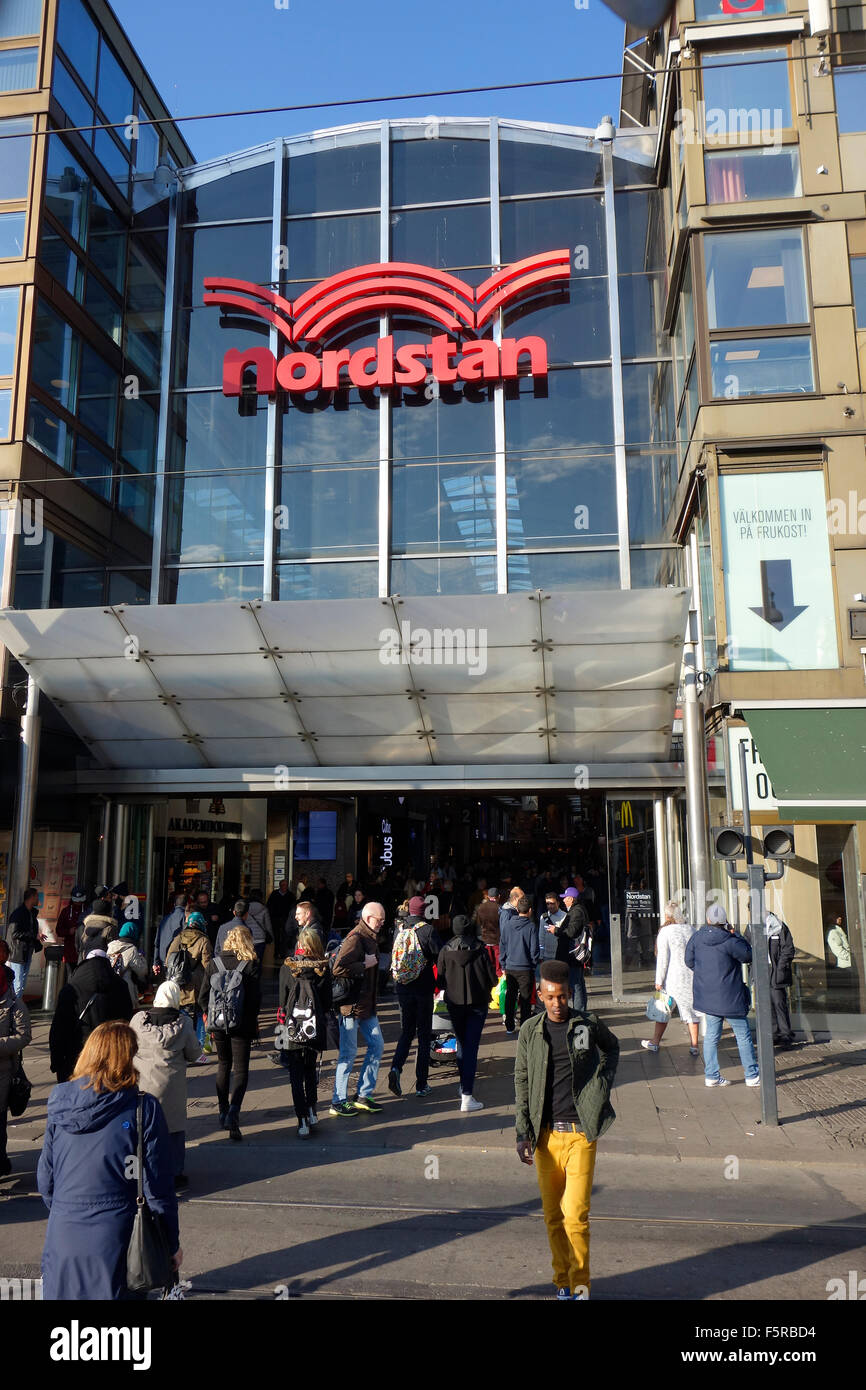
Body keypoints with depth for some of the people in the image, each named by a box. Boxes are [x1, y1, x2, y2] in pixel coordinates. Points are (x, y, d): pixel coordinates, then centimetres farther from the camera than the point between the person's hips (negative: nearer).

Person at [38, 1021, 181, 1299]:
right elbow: (158, 1186, -9)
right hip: (115, 1242, -3)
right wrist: (173, 1244, 3)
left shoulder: (59, 1103, -1)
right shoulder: (144, 1109, -13)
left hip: (62, 1237, 4)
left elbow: (45, 1177, 8)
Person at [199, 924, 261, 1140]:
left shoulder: (214, 963, 1)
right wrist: (253, 1021, 5)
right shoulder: (250, 964, -8)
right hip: (242, 1025, -3)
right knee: (240, 1069, 1)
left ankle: (223, 1112, 25)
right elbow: (256, 997, -9)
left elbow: (203, 996, 2)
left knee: (223, 1065, 20)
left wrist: (209, 1017, 14)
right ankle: (233, 1111, -19)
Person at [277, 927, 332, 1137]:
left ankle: (303, 1122, 2)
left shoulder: (287, 967, -5)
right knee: (311, 1071, 20)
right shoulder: (323, 968, -4)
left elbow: (282, 1000, 0)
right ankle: (312, 1112, 25)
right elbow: (327, 1001, 1)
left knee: (296, 1076, 5)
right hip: (316, 1029, 1)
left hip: (293, 1029, -1)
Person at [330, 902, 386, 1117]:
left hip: (367, 1005, 9)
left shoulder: (371, 938, 12)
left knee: (377, 1045, 11)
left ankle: (363, 1095, 22)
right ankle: (338, 1101, 11)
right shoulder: (355, 939, -19)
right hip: (351, 1005, -9)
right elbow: (337, 969, -28)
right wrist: (365, 965, -22)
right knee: (349, 1052, -1)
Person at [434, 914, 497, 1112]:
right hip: (477, 1003, -2)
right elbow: (492, 979, -5)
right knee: (471, 1047, -1)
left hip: (454, 1003, 2)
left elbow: (440, 981, -2)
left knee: (462, 1044, 20)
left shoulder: (446, 951, -7)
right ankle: (467, 1096, -8)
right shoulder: (480, 950, -10)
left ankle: (465, 1086, 34)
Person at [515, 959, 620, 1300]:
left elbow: (612, 1048, 20)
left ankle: (580, 1284, 12)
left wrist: (603, 1084, 5)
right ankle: (563, 1281, 28)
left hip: (580, 1133, -2)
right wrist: (522, 1133, 0)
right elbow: (521, 1083, 5)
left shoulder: (589, 1025, -2)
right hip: (545, 1134, 2)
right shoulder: (530, 1031, 1)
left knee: (576, 1213, -6)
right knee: (553, 1215, 10)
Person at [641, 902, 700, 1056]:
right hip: (692, 976, 4)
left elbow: (662, 958, -13)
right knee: (691, 1009, 10)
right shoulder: (691, 930, 4)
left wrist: (659, 980, -8)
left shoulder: (665, 931, -11)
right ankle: (694, 1046, 11)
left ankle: (654, 1043, 20)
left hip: (673, 977, -4)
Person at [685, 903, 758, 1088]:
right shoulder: (730, 941, -19)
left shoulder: (696, 937, -3)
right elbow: (748, 955, -2)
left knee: (711, 1035, 12)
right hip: (730, 997, -5)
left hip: (707, 995, 5)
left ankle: (711, 1075, 14)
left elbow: (689, 961, 8)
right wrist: (736, 934, 3)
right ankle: (752, 1075, 14)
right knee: (743, 1035, 8)